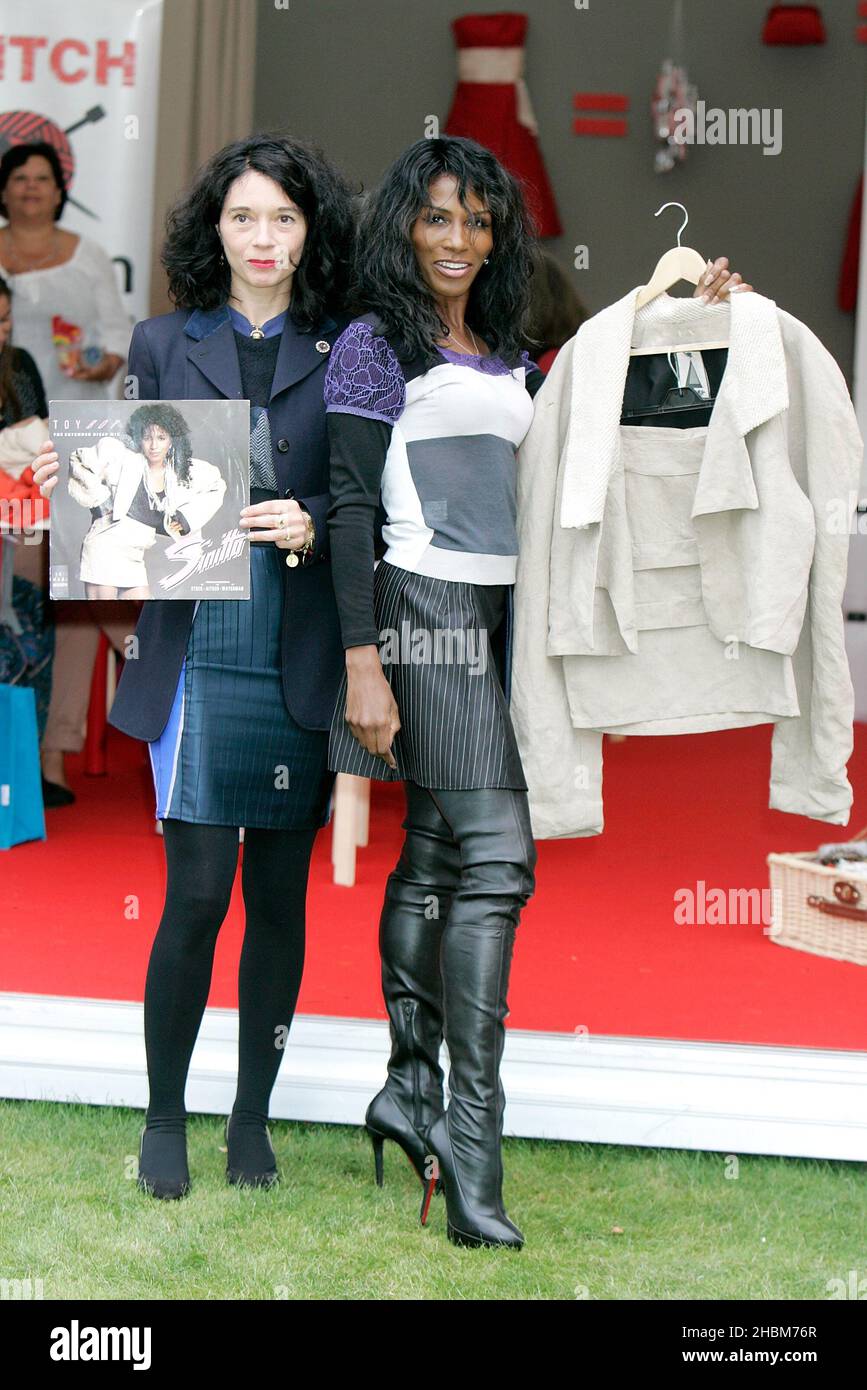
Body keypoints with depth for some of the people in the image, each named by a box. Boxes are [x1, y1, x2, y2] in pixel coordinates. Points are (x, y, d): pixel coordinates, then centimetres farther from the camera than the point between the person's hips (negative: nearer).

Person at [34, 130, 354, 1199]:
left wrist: (314, 523, -14)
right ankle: (164, 1118, 11)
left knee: (279, 897, 7)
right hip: (198, 650, -1)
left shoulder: (342, 350, 6)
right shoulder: (165, 342, 8)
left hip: (302, 658, 1)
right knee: (197, 891, -6)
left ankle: (252, 1119, 20)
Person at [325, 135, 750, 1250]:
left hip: (501, 615, 7)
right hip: (426, 610, -7)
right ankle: (471, 1144, -15)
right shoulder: (376, 345, -2)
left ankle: (409, 1091, 19)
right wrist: (362, 661, -15)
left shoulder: (511, 355, 18)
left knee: (432, 856, 11)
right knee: (495, 861, -14)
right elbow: (350, 509, -7)